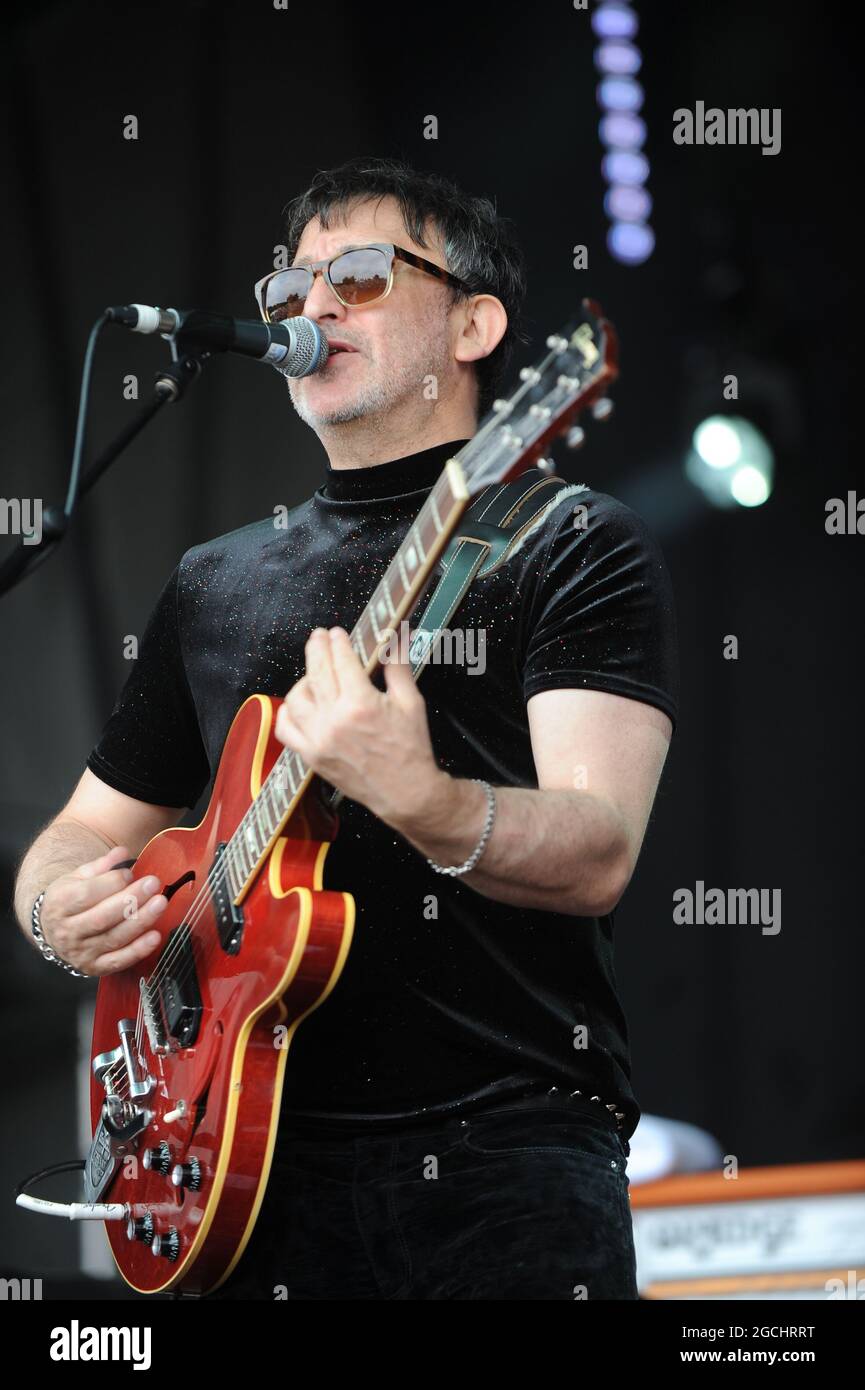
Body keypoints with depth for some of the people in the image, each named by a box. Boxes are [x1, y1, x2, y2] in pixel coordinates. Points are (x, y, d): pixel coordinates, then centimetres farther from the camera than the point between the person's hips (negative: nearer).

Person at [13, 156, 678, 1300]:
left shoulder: (574, 547, 1)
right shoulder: (214, 584, 19)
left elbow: (599, 854, -13)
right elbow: (89, 831, 25)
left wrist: (417, 800, -32)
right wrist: (63, 905, 0)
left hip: (505, 1151, -4)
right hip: (261, 1154, 4)